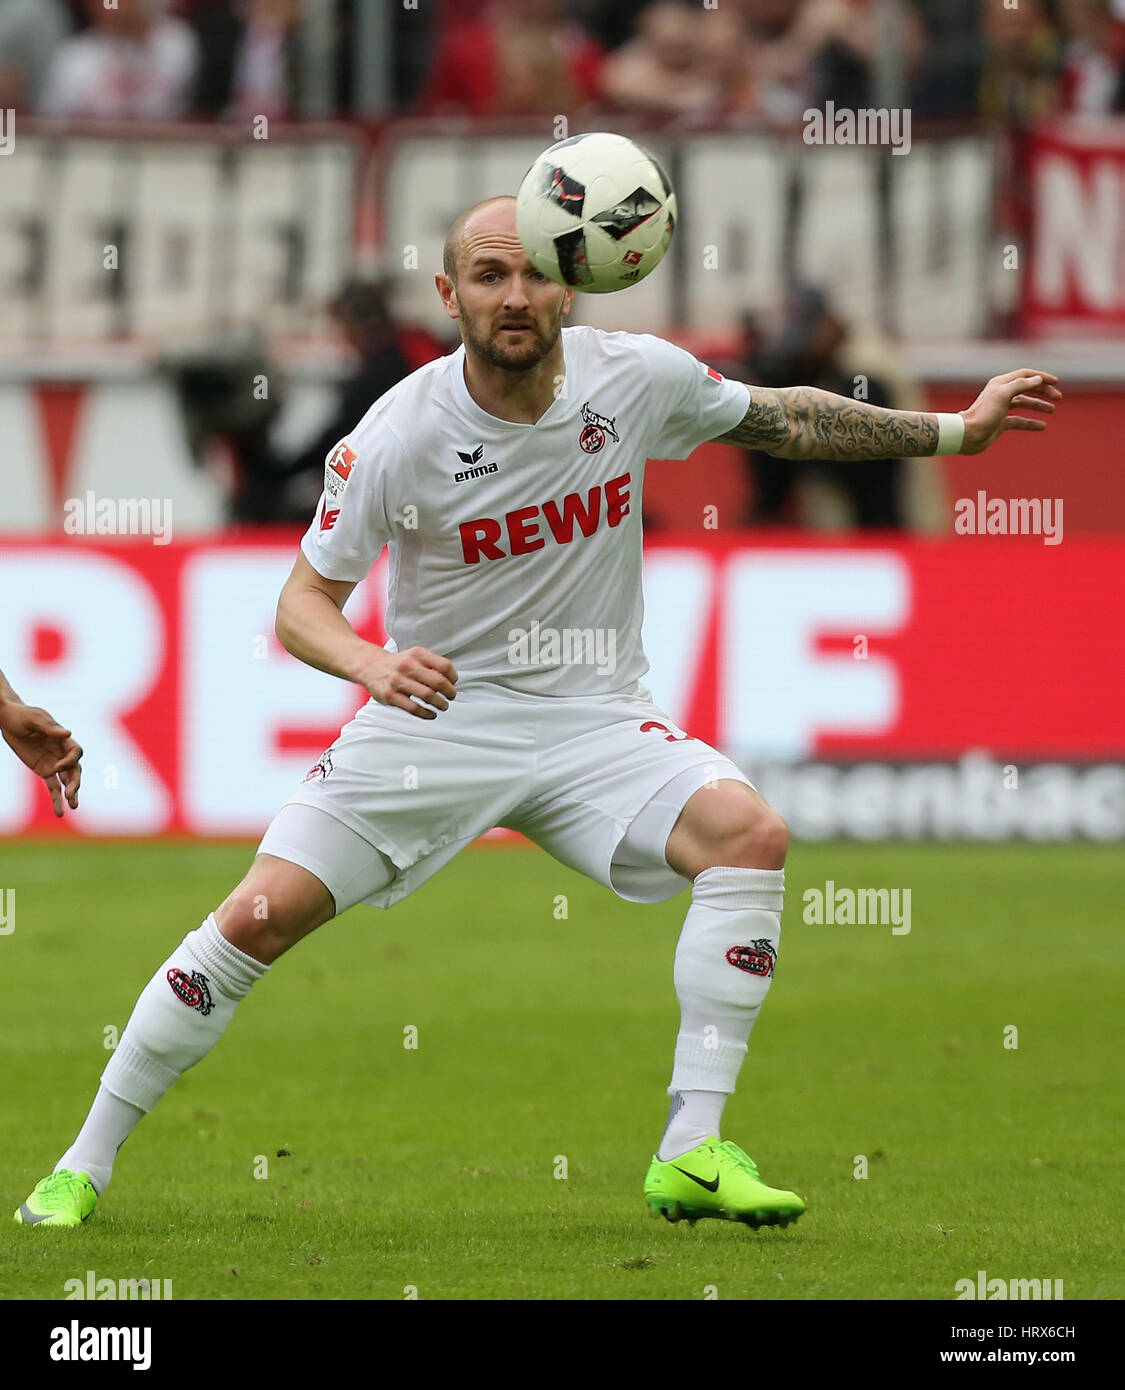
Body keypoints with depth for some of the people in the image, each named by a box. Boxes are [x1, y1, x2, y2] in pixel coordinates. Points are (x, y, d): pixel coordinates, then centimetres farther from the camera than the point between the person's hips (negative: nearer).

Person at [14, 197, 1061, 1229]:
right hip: (435, 710, -2)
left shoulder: (638, 378, -8)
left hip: (592, 719, 2)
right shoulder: (398, 435, -16)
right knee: (263, 914, -14)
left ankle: (690, 1153, -20)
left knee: (749, 834, -24)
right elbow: (303, 601, -11)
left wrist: (955, 431, 9)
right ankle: (82, 1167, 2)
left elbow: (781, 419, 10)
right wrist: (372, 664, -32)